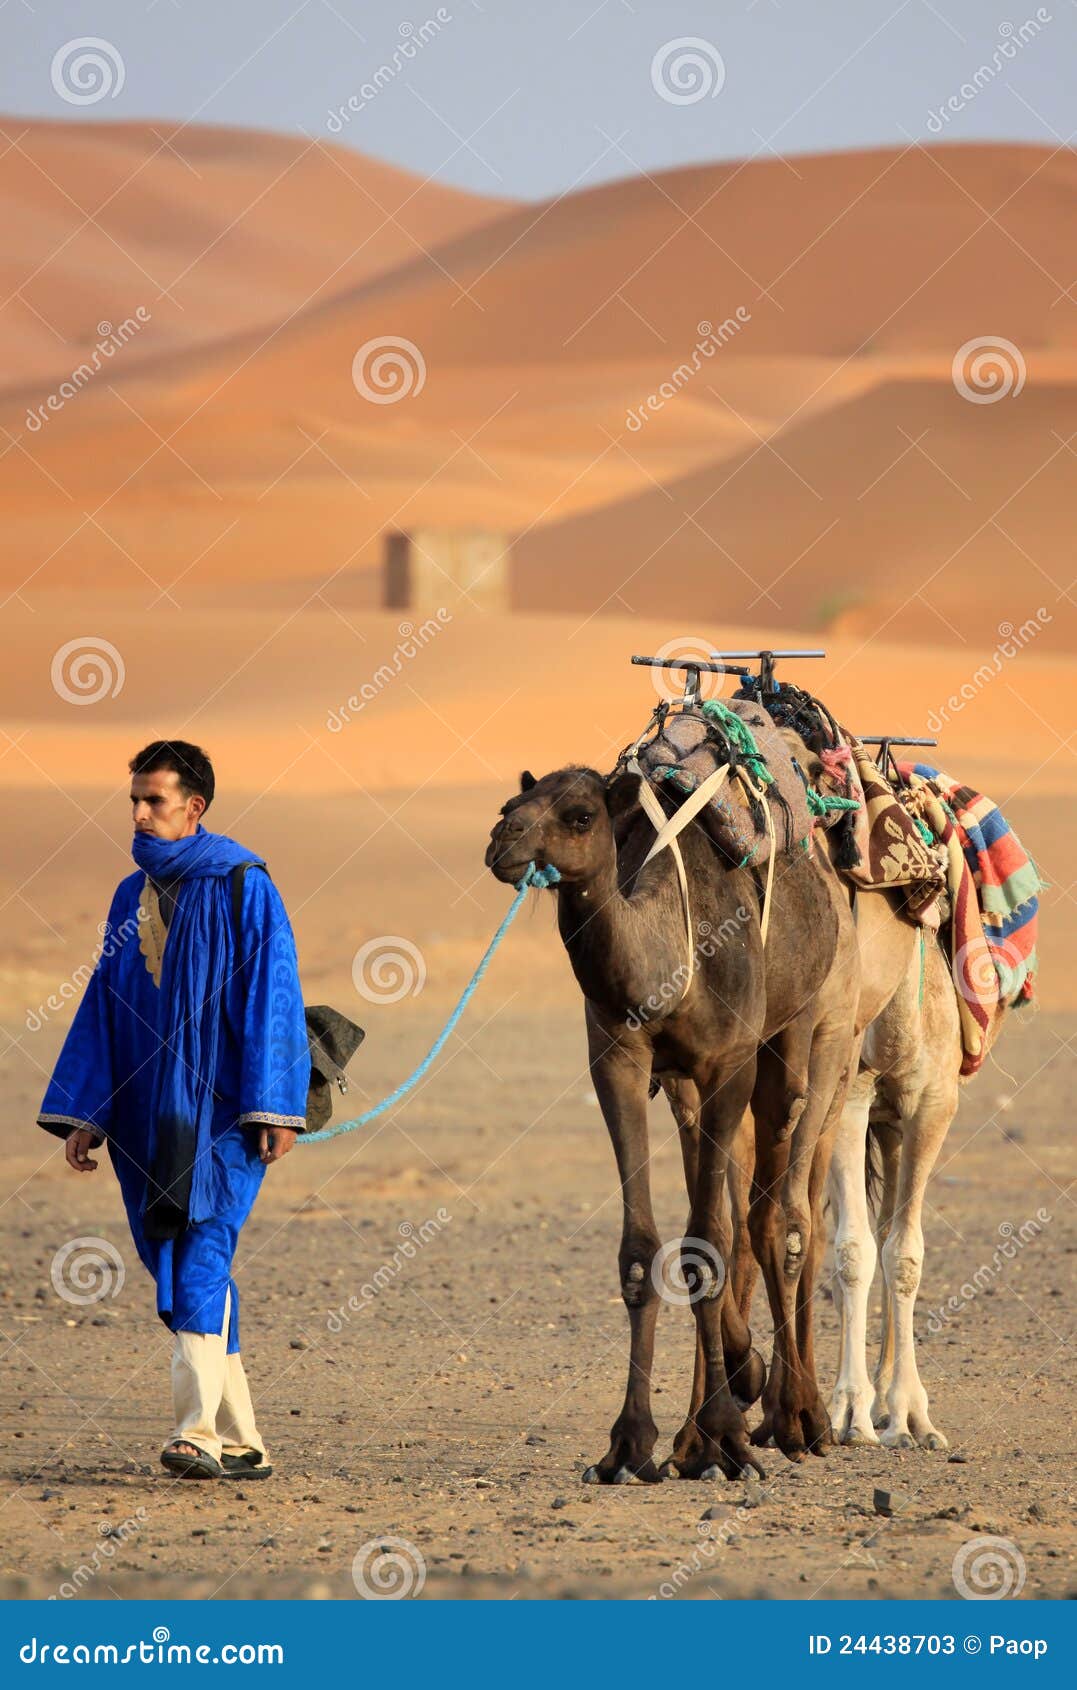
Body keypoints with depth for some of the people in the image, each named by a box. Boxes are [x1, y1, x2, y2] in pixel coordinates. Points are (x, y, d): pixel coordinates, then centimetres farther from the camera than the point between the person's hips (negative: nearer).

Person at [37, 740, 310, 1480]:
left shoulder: (242, 886, -5)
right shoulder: (134, 897, 13)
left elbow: (271, 996, -9)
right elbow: (105, 1005, 15)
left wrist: (275, 1107, -15)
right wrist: (85, 1113, 10)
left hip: (224, 1109, -6)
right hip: (152, 1114, 6)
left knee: (203, 1258, -17)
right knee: (182, 1271, 6)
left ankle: (199, 1431, -24)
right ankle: (241, 1440, 14)